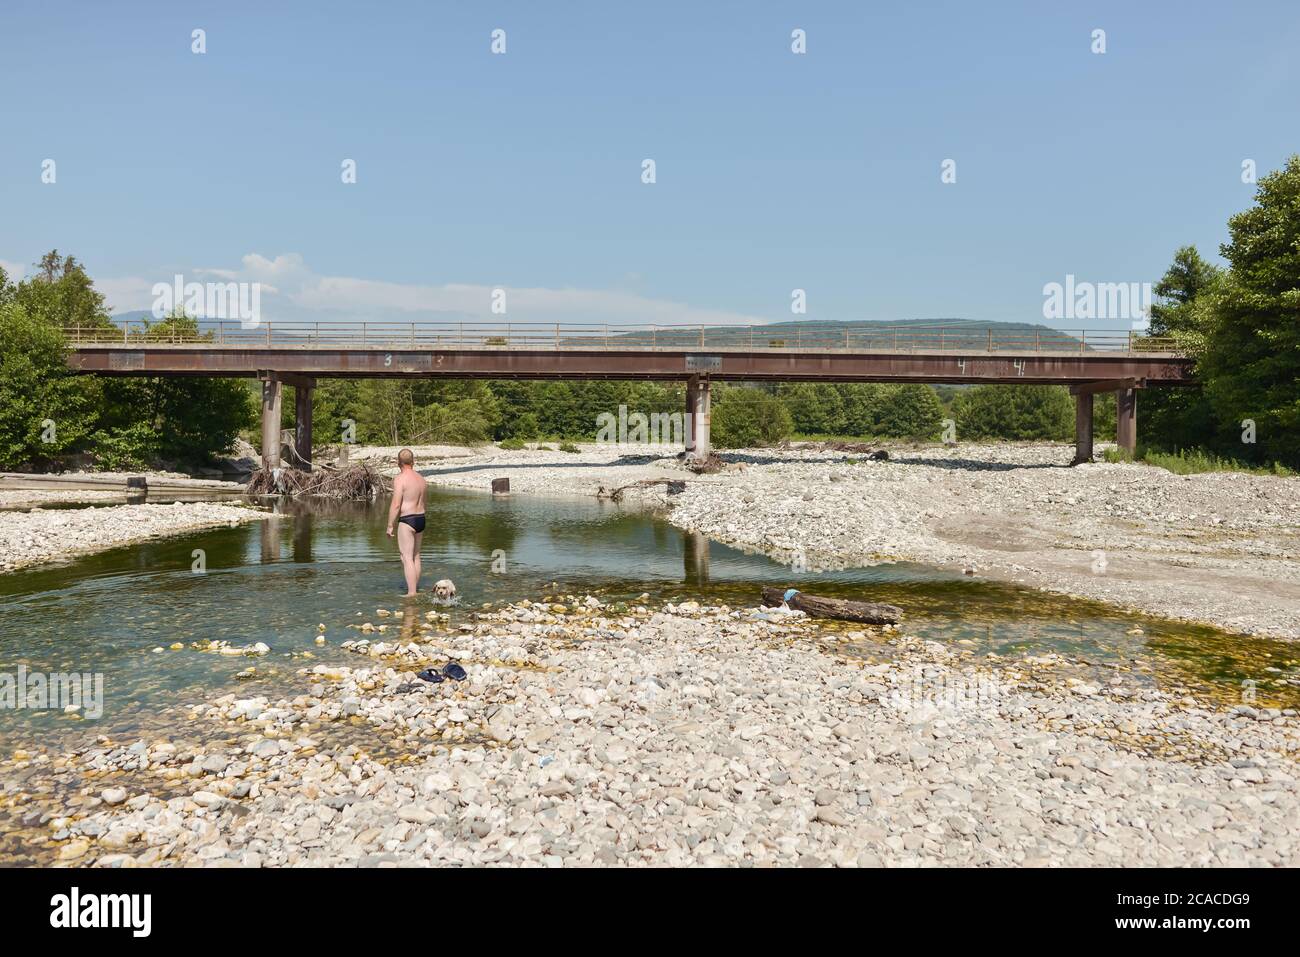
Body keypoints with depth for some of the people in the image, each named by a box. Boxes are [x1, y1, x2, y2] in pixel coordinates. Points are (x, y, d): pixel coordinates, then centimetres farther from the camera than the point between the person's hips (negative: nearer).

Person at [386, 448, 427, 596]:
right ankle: (415, 588, 28)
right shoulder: (420, 478, 10)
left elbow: (396, 505, -18)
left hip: (407, 520, -8)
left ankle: (412, 593, -7)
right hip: (421, 518, 8)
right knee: (416, 555, 18)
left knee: (407, 557, -5)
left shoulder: (400, 479, -14)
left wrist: (390, 526, -11)